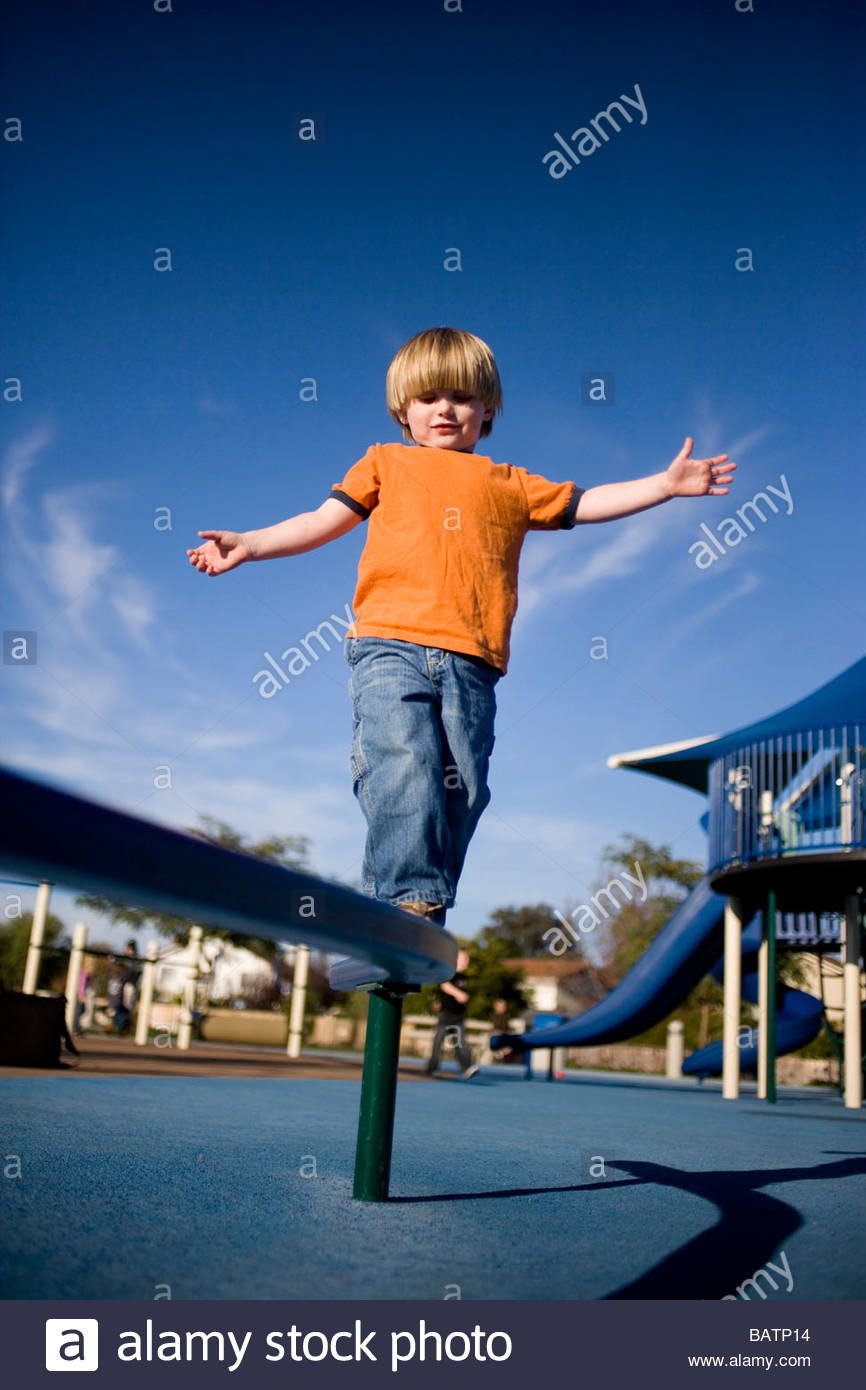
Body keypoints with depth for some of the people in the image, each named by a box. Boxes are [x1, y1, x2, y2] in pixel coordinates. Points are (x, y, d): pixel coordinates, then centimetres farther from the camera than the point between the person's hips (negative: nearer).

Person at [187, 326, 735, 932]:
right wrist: (247, 544, 8)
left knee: (461, 790, -5)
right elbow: (321, 522, 19)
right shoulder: (386, 462, 23)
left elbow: (583, 503, 27)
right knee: (403, 765, -21)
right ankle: (409, 898, -21)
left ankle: (424, 926, 2)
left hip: (471, 662, 2)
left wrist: (666, 483, 21)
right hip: (389, 645, -1)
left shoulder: (509, 483, 26)